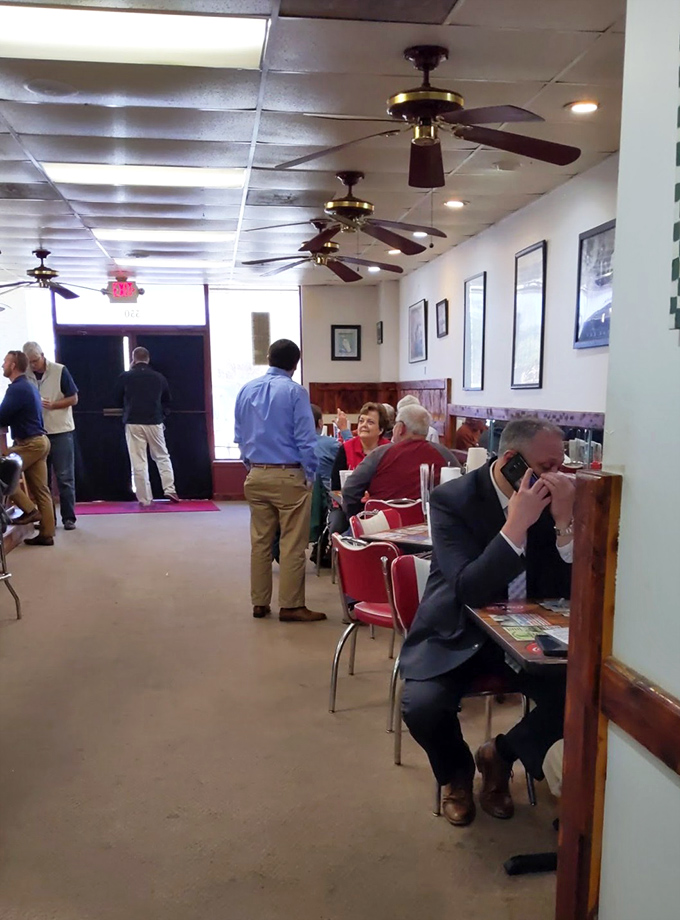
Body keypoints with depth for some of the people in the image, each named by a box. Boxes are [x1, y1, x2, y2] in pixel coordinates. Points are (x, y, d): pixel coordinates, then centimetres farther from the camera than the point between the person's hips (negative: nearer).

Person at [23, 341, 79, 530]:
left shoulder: (60, 371, -6)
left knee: (64, 477, 1)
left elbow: (74, 399, -4)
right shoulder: (25, 375, 1)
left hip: (60, 431, -3)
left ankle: (68, 518, 7)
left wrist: (52, 405, -18)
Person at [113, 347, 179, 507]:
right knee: (162, 457, 17)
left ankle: (144, 499, 3)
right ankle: (169, 489, 6)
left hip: (133, 423, -1)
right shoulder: (159, 377, 5)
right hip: (154, 422, 2)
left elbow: (117, 401, 9)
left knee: (139, 463, 1)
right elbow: (167, 401, 16)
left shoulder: (125, 376, 0)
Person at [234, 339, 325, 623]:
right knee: (292, 544, 1)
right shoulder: (295, 391, -11)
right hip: (288, 476, -5)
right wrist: (310, 475, -4)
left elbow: (239, 436, 12)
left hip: (256, 476, 6)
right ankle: (290, 606, 6)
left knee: (260, 541, 11)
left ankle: (259, 603, 18)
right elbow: (305, 439, -13)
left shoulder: (246, 390, 7)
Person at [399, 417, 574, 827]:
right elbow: (469, 590, -26)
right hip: (458, 635, -3)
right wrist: (516, 524, -33)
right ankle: (458, 771, 11)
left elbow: (570, 588, -7)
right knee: (422, 705, -27)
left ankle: (500, 755, 12)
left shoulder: (554, 499, -4)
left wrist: (565, 521, -22)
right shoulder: (452, 499, -17)